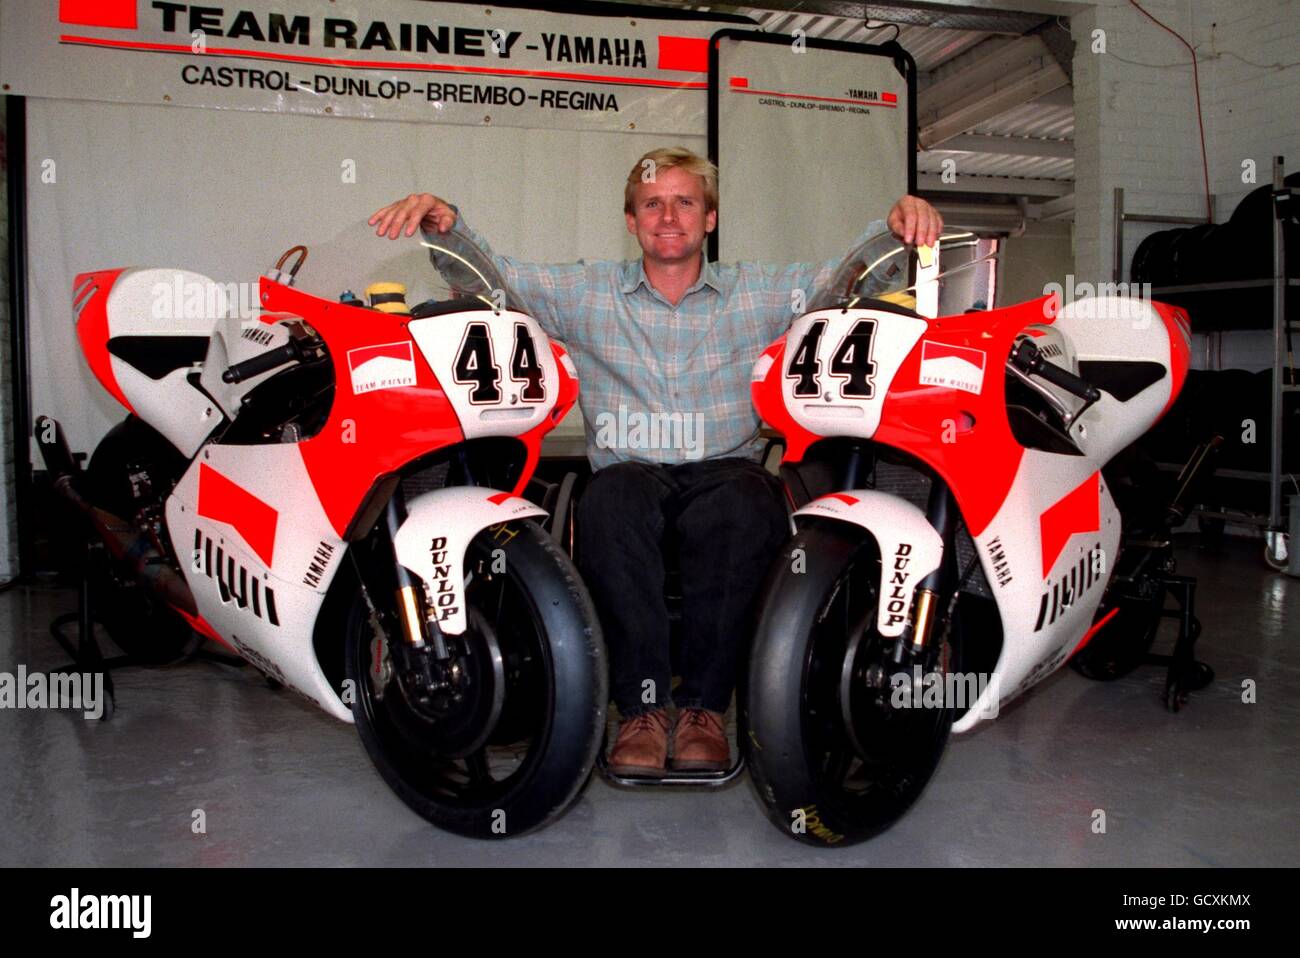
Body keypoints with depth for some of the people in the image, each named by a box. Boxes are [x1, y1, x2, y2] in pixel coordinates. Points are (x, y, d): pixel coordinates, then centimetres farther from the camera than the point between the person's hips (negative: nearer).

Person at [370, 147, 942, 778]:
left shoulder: (758, 293, 15)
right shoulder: (586, 293, 15)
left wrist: (897, 222, -8)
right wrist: (443, 221, -6)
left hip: (725, 473, 0)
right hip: (633, 474, 0)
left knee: (746, 501, -36)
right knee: (610, 497, -36)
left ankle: (704, 706, -23)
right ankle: (642, 707, -28)